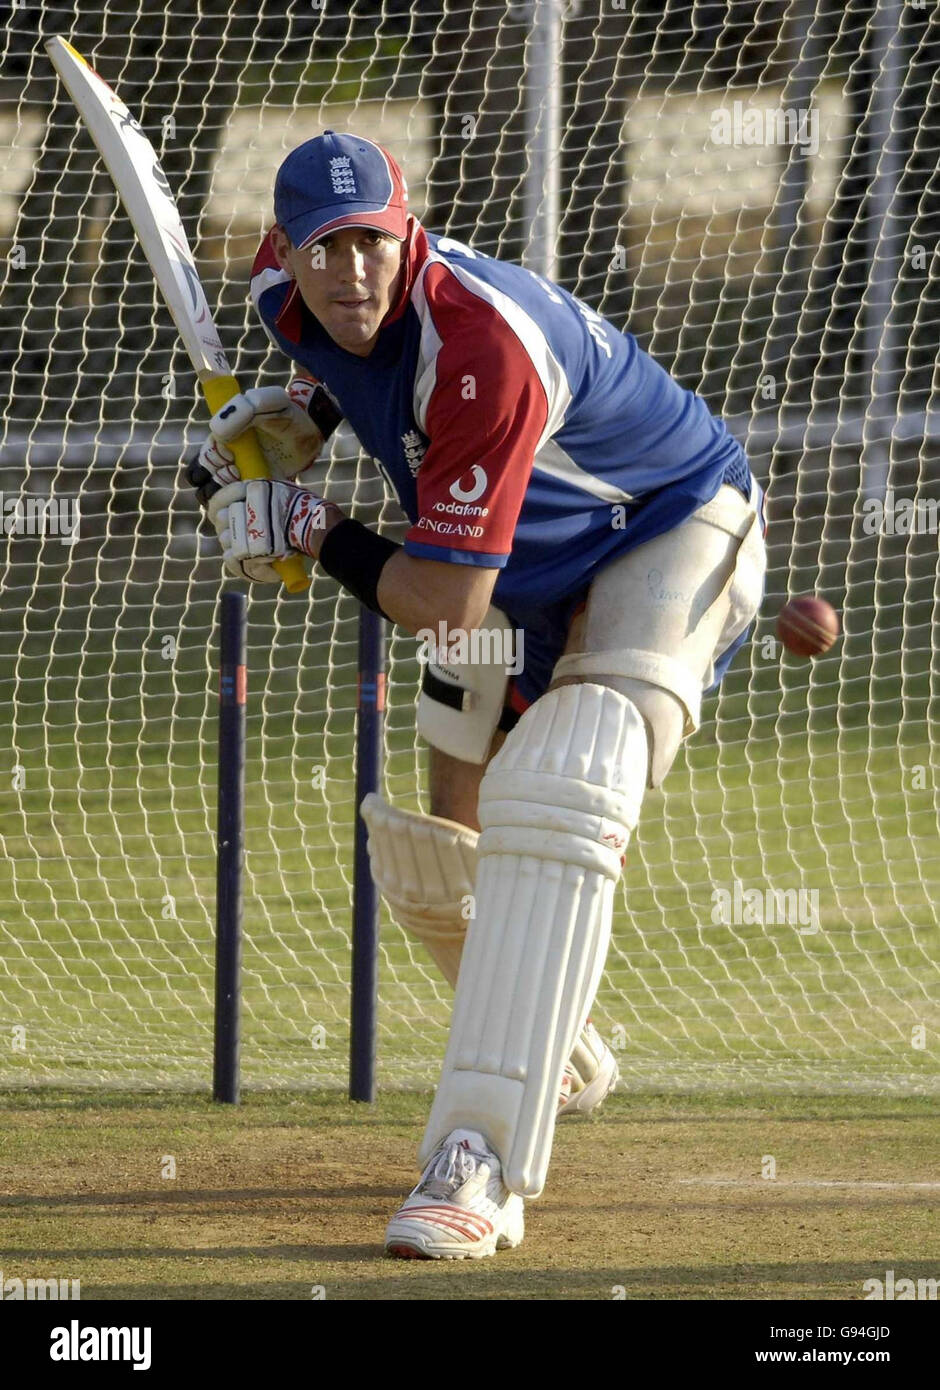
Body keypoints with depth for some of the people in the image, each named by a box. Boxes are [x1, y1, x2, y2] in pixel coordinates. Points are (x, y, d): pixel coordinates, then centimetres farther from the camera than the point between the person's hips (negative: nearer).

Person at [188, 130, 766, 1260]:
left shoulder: (481, 349, -39)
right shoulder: (288, 288, -14)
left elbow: (443, 606, -34)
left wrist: (316, 535, -20)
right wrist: (292, 418, -3)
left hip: (673, 531, -9)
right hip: (517, 579, 9)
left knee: (555, 797, -32)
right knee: (430, 858, 13)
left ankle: (480, 1166, -40)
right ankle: (560, 1067, 44)